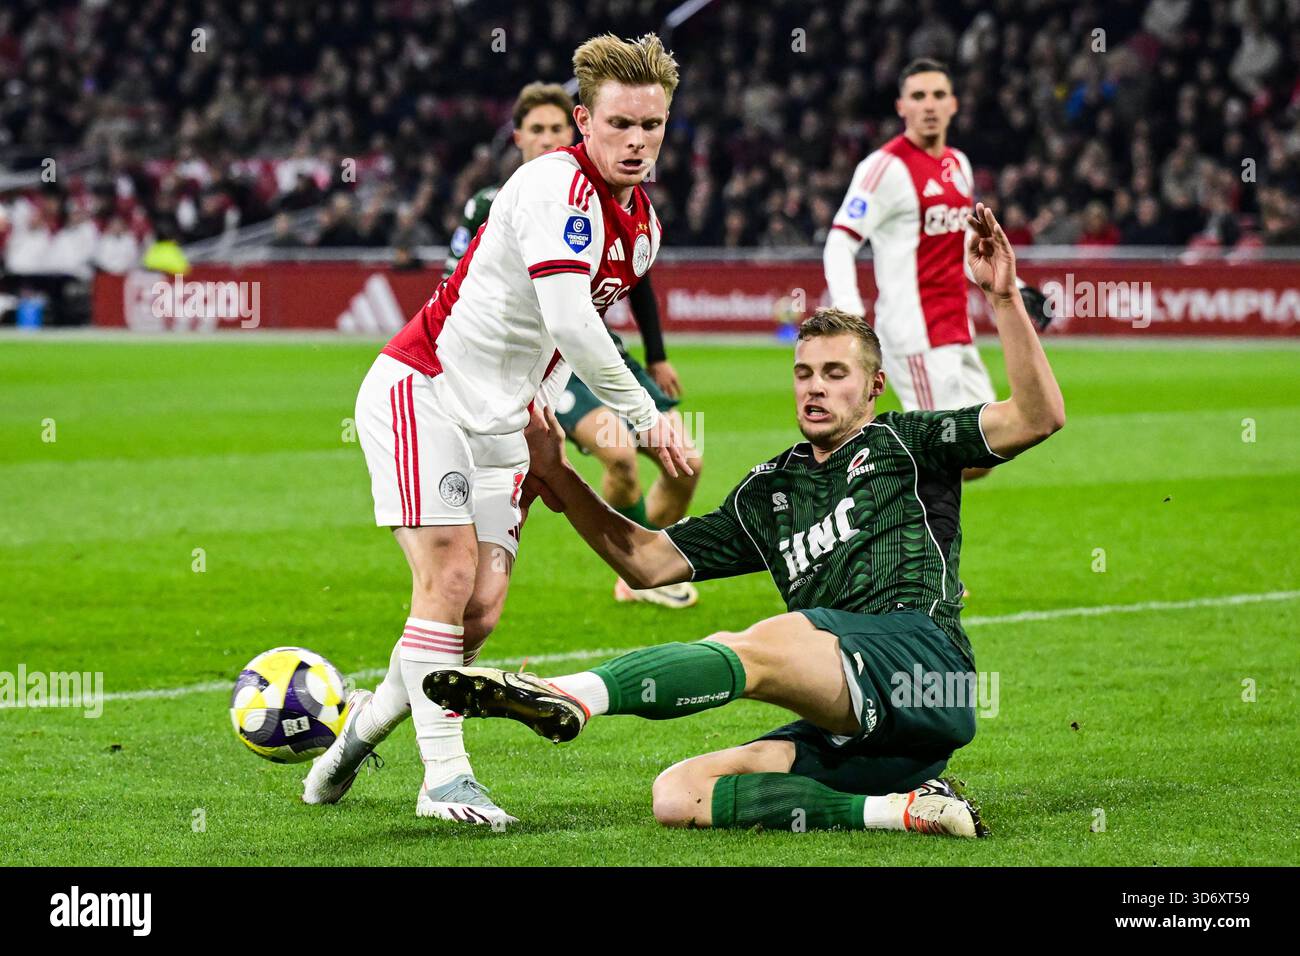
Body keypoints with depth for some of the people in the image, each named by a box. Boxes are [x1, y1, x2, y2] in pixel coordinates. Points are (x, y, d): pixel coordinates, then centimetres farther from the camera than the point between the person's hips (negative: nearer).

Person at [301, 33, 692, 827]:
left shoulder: (643, 225, 8)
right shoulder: (558, 187, -21)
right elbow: (570, 323, -30)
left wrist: (546, 413, 10)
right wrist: (646, 419, -22)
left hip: (499, 421, 8)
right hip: (423, 389, -8)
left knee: (482, 610, -3)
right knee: (450, 575, -18)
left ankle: (365, 725, 17)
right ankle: (445, 776, -14)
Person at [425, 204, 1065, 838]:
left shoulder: (904, 443, 14)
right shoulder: (767, 493, 29)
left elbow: (1039, 417, 2)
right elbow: (650, 561, 26)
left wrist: (1005, 300, -8)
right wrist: (560, 481, 18)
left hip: (923, 652, -7)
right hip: (847, 732, 8)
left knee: (759, 647, -34)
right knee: (679, 795, -12)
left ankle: (577, 694, -55)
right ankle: (900, 809, -25)